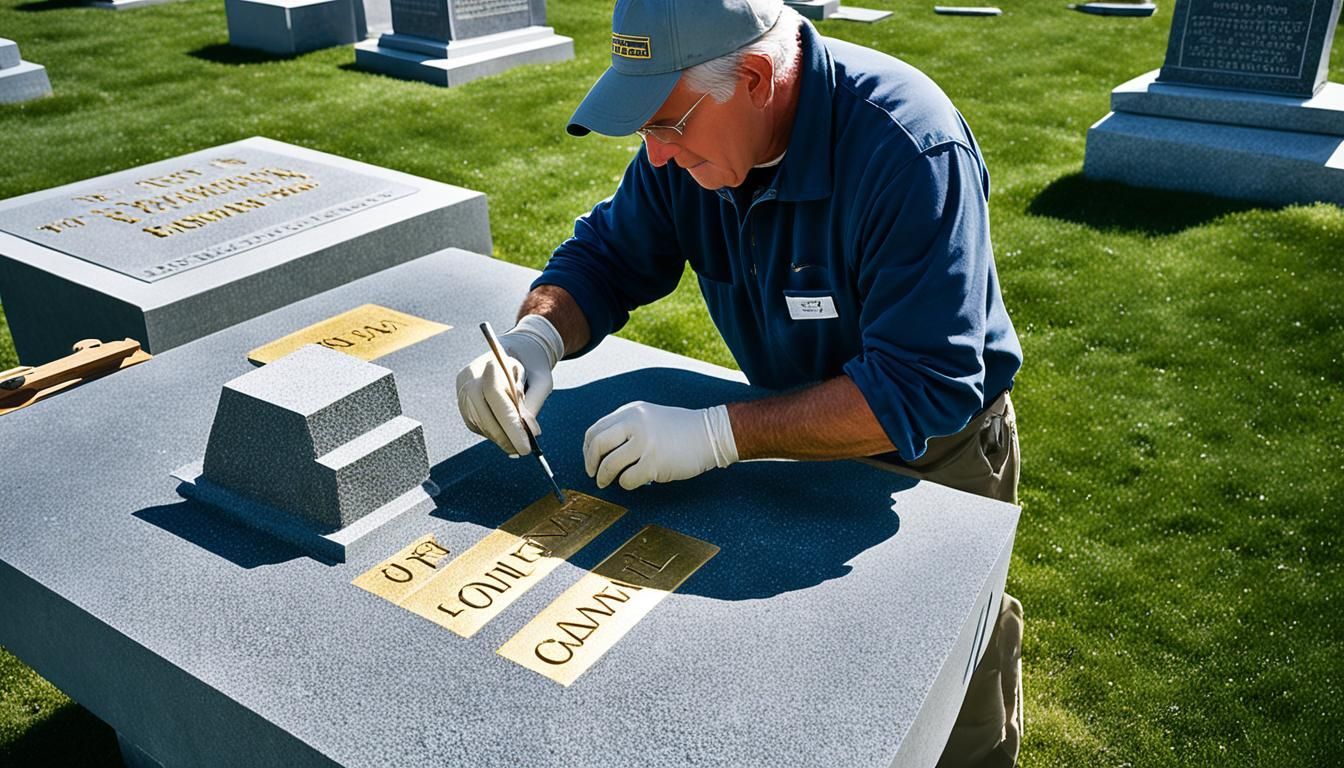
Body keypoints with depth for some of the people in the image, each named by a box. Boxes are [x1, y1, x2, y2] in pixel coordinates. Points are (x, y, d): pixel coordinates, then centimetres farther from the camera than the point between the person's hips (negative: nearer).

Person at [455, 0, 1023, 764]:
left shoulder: (908, 151, -34)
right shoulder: (695, 134, -15)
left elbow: (926, 390, -37)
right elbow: (605, 257, -5)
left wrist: (718, 434, -41)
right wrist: (536, 338, -27)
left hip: (932, 454, -5)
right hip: (805, 429, 5)